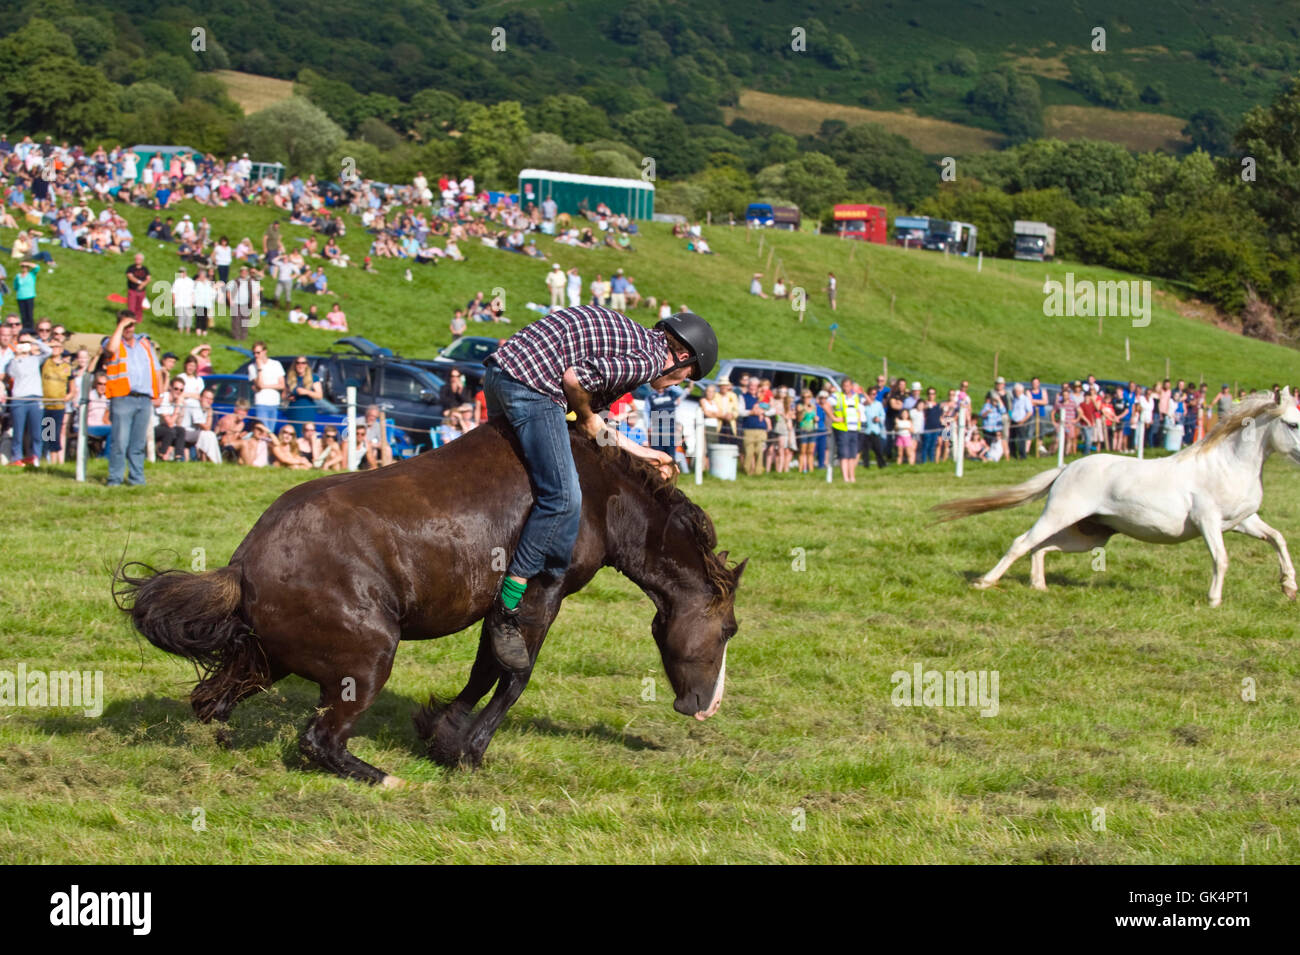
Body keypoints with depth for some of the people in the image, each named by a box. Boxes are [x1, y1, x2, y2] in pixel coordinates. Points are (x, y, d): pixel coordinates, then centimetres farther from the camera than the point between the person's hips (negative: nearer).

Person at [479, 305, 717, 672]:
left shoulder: (631, 339, 26)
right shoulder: (651, 360, -4)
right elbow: (575, 377, -16)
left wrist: (637, 452, 30)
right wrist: (589, 419, 2)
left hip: (499, 372, 11)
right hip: (530, 384, -11)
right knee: (563, 499, -13)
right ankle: (505, 611, -14)